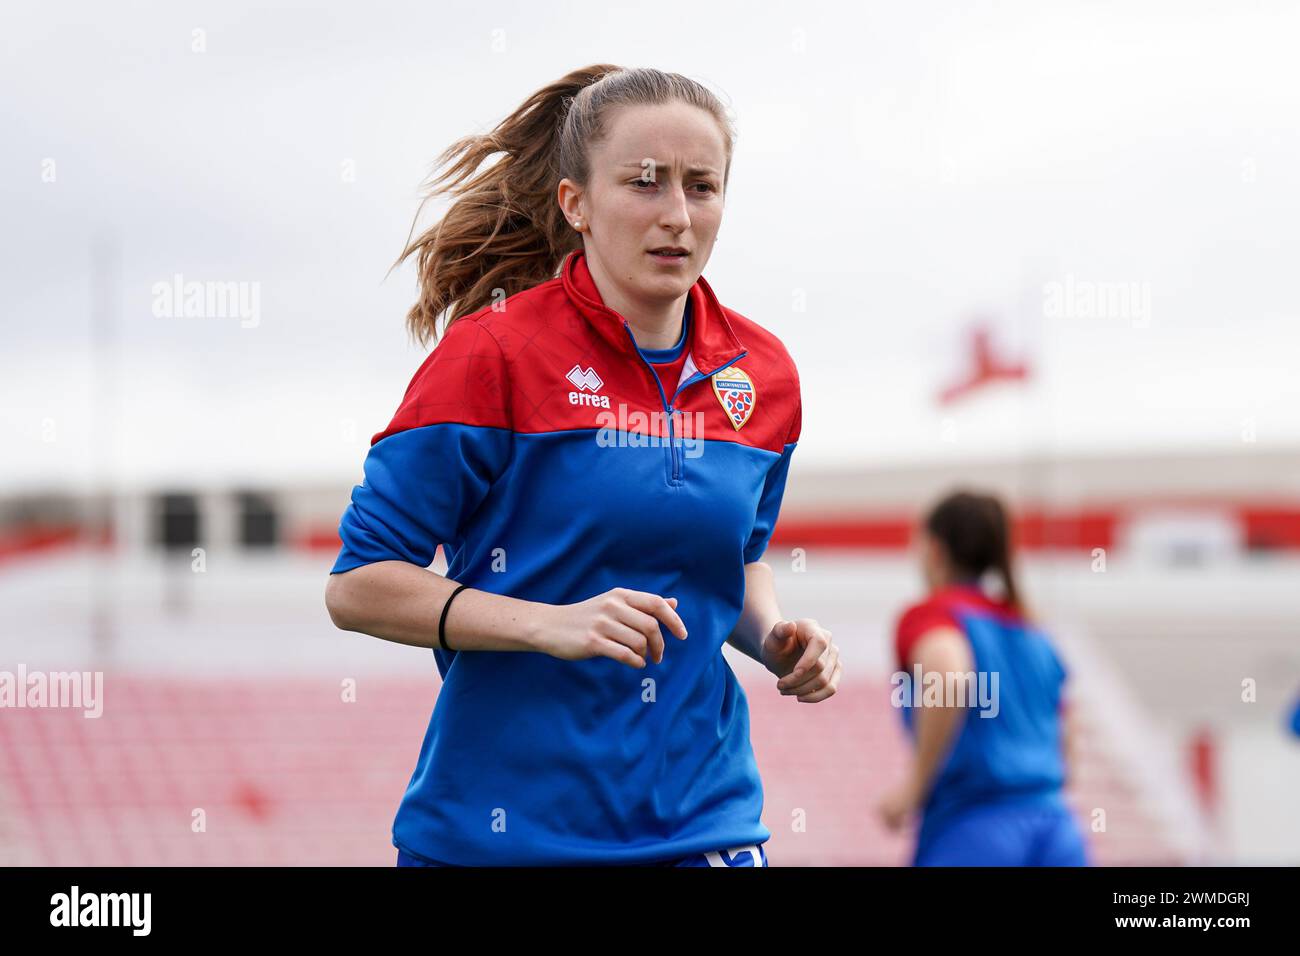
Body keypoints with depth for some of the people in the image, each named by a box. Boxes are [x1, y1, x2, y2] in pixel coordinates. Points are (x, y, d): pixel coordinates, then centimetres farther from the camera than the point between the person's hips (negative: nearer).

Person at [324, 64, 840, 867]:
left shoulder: (762, 374, 5)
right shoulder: (492, 356, -10)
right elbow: (357, 587, -10)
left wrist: (775, 638, 1)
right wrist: (551, 625, -21)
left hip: (702, 821, 4)